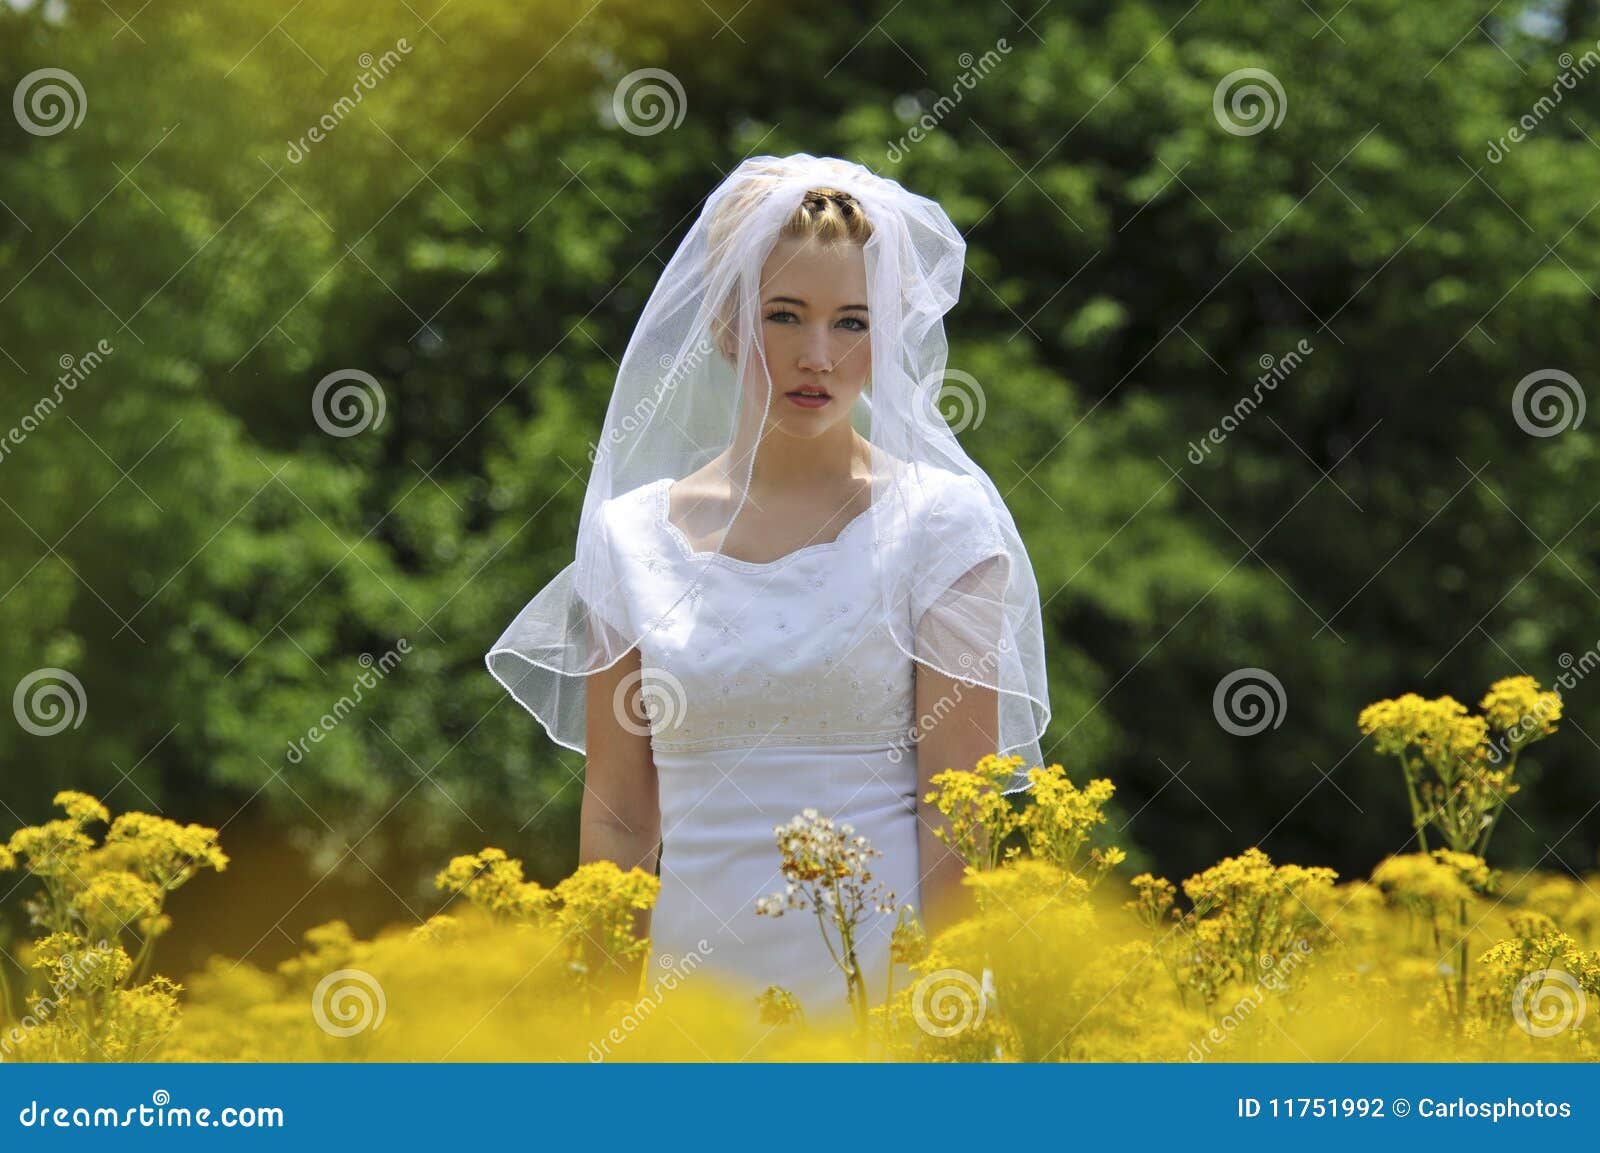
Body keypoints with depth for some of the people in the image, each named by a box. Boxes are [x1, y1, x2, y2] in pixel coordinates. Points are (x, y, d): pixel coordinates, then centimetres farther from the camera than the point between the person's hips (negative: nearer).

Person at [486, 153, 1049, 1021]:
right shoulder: (630, 534, 6)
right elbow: (617, 819, 9)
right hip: (695, 983, 3)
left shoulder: (940, 520, -2)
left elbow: (956, 817, -5)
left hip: (882, 991, -2)